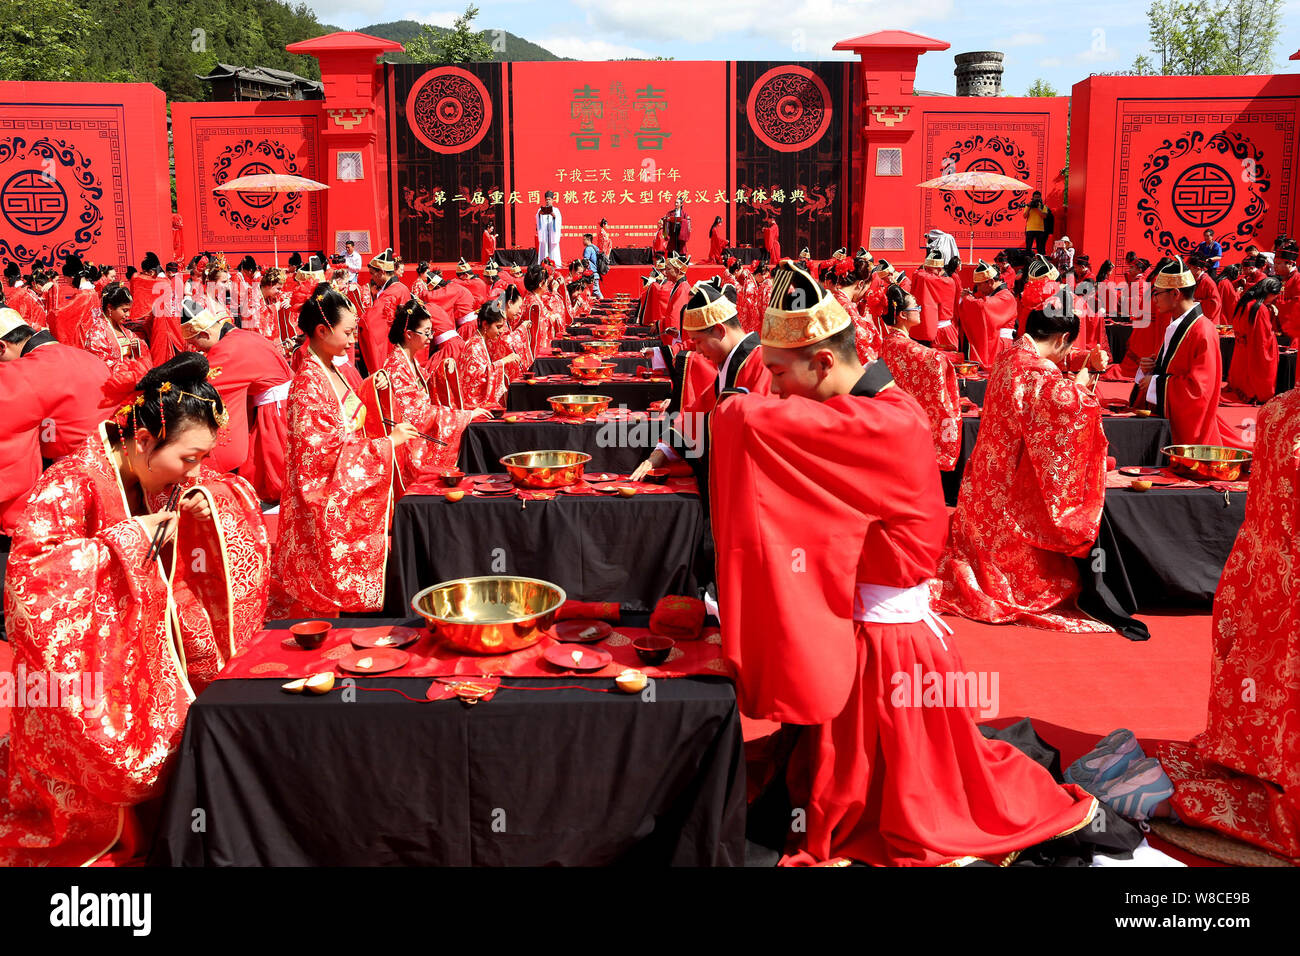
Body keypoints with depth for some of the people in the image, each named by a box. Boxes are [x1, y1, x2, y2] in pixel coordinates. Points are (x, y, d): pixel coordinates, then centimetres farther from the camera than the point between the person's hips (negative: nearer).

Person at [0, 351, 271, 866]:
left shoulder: (160, 476, 1)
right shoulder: (70, 484, -20)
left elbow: (235, 496, 14)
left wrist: (208, 508, -9)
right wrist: (128, 537, -28)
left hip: (148, 641, 7)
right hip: (80, 664, -7)